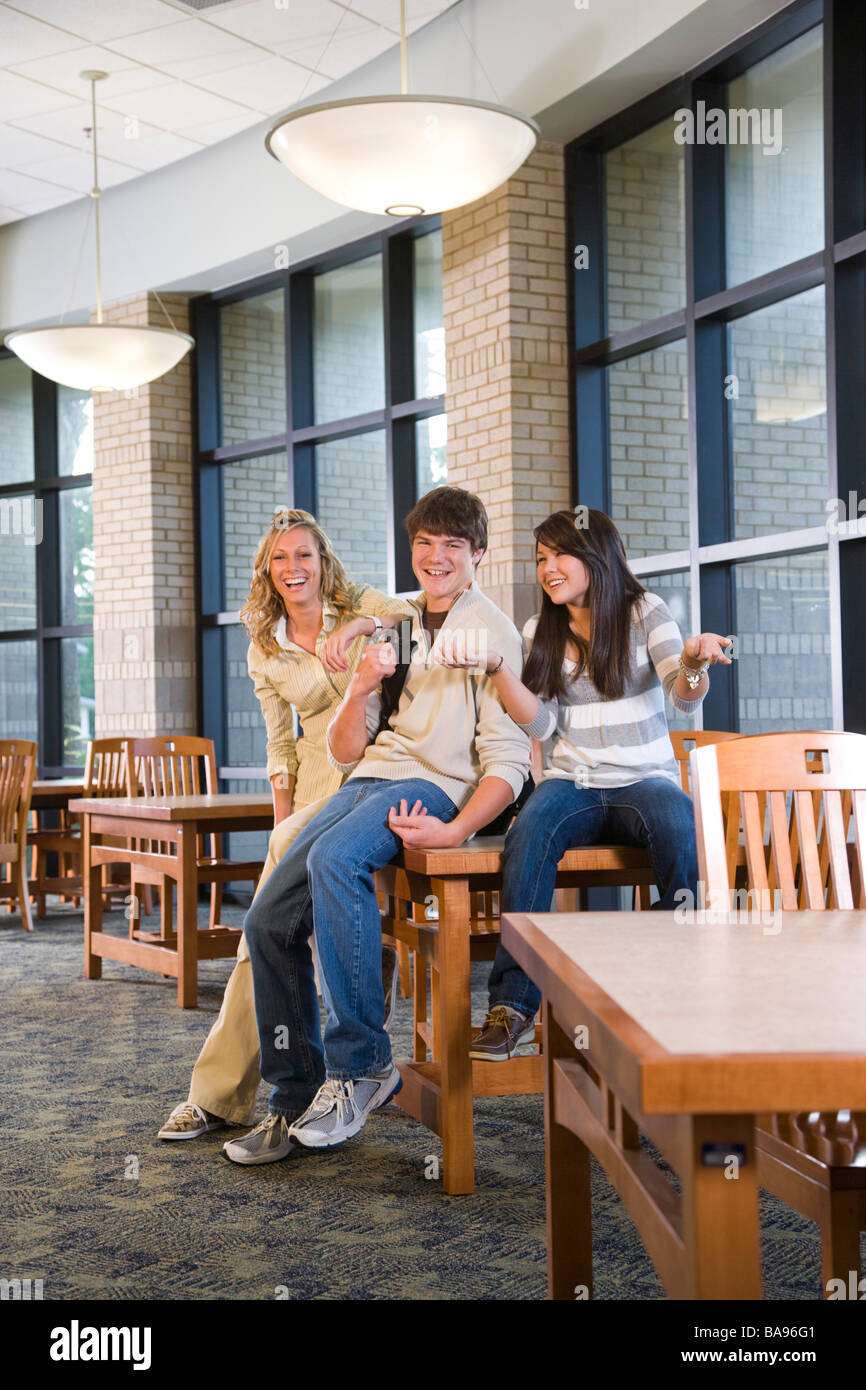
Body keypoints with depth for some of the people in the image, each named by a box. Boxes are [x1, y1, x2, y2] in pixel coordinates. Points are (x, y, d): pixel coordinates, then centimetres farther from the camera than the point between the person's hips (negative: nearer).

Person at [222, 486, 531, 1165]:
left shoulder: (492, 632, 3)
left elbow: (508, 759, -6)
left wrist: (456, 830, -22)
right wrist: (360, 689, -1)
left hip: (434, 788, -6)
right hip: (368, 781, 7)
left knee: (334, 859, -35)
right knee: (270, 920, -10)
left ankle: (361, 1064, -24)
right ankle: (297, 1098, 2)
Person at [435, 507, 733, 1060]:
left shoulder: (644, 612, 4)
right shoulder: (540, 632, 13)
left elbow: (685, 697, -10)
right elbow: (542, 722, 2)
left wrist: (694, 662, -34)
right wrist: (495, 667, -14)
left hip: (644, 780, -2)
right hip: (572, 782, 2)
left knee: (678, 827, -37)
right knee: (529, 833, -32)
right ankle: (514, 1005, -31)